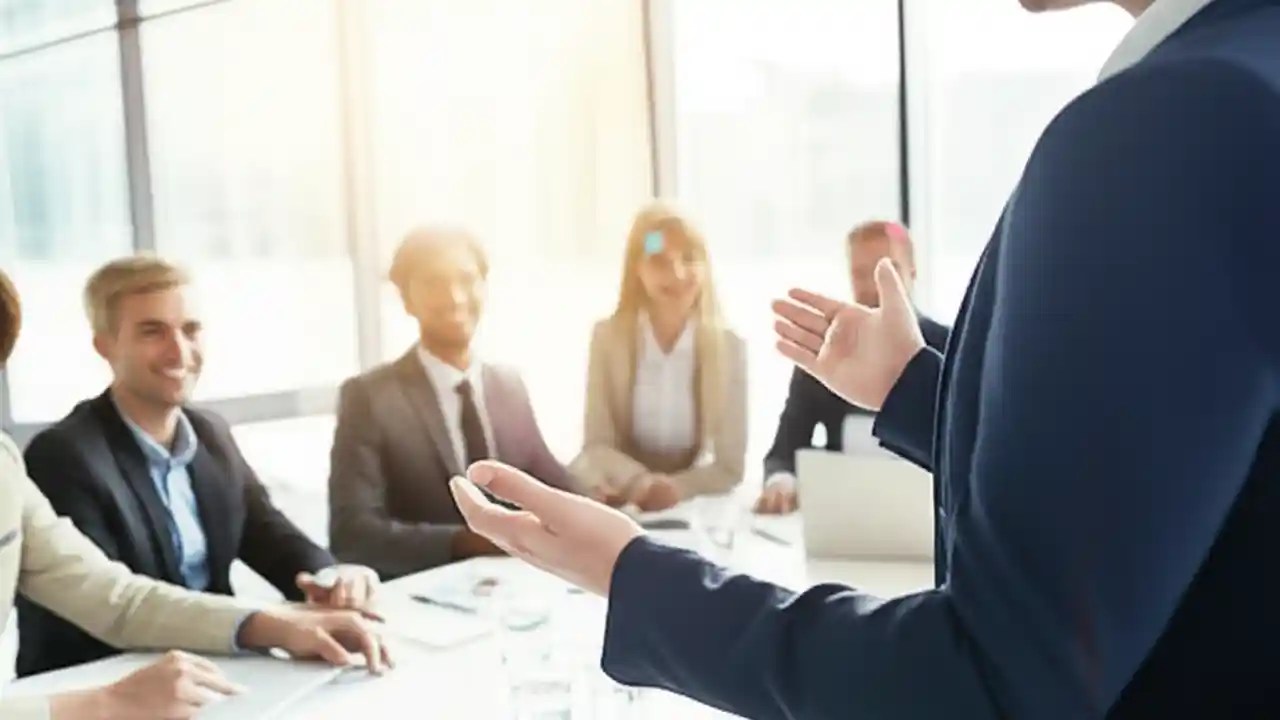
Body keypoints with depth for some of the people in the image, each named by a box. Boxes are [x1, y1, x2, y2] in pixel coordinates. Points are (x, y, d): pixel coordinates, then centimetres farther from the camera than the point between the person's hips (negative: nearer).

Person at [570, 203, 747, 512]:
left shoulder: (728, 346, -8)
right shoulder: (608, 335, -7)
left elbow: (730, 467, -8)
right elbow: (596, 445, -7)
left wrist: (674, 487, -27)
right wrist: (639, 483, -27)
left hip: (686, 502, 0)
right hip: (615, 499, 1)